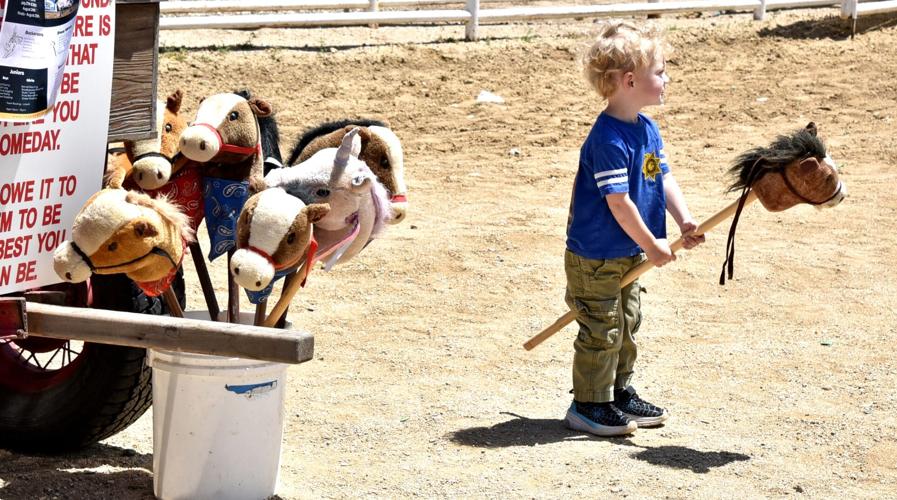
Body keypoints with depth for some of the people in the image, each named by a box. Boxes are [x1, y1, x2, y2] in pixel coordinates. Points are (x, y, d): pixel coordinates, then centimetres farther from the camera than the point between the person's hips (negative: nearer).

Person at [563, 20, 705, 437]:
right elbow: (619, 202, -24)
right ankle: (588, 405, 11)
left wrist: (684, 222, -4)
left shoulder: (648, 129, 4)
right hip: (596, 257, -10)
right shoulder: (609, 140, -26)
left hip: (628, 254, 10)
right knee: (601, 330, -1)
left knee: (626, 325, 19)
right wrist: (651, 245, -15)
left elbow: (664, 179, 9)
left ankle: (620, 394, 33)